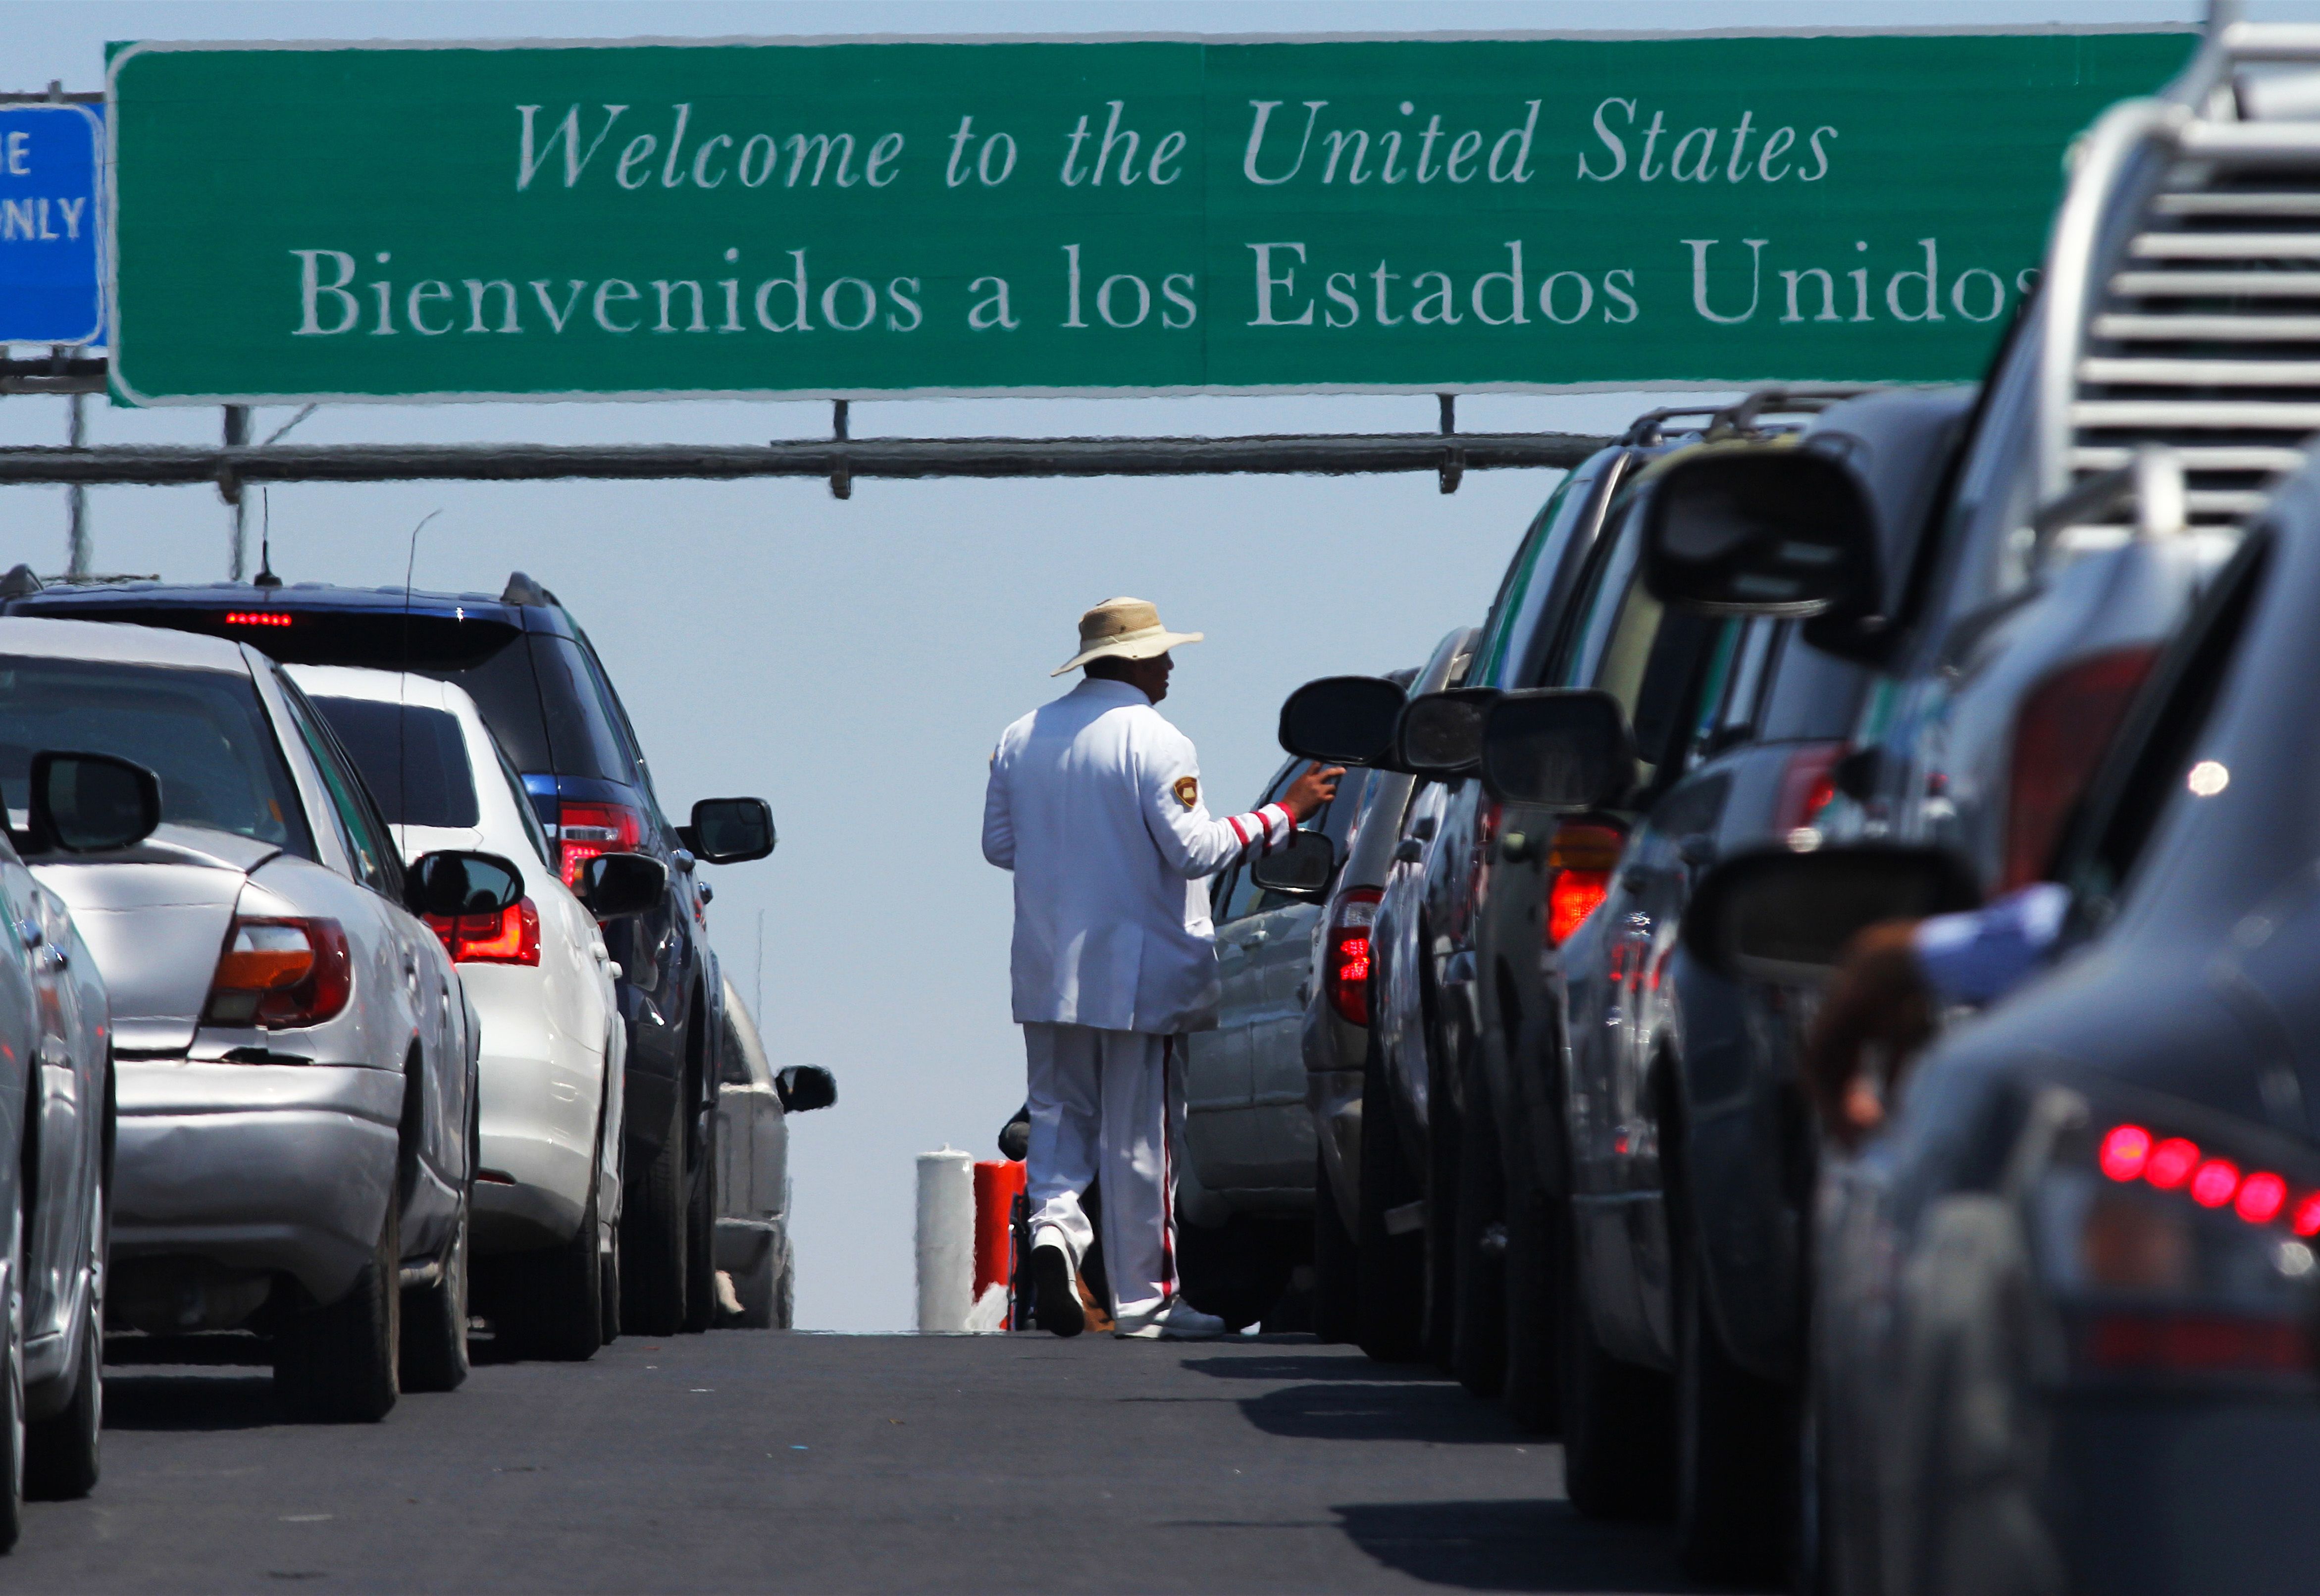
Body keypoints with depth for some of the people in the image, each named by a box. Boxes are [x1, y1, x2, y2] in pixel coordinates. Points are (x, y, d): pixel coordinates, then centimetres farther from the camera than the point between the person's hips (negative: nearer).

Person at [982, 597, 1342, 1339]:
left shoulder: (1022, 739, 6)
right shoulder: (1155, 744, -13)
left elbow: (999, 844, 11)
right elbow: (1194, 850, -16)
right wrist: (1284, 814, -8)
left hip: (1046, 972, 5)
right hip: (1134, 972, -5)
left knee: (1061, 1111, 14)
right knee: (1136, 1133, 1)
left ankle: (1053, 1220, -15)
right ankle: (1145, 1299, 6)